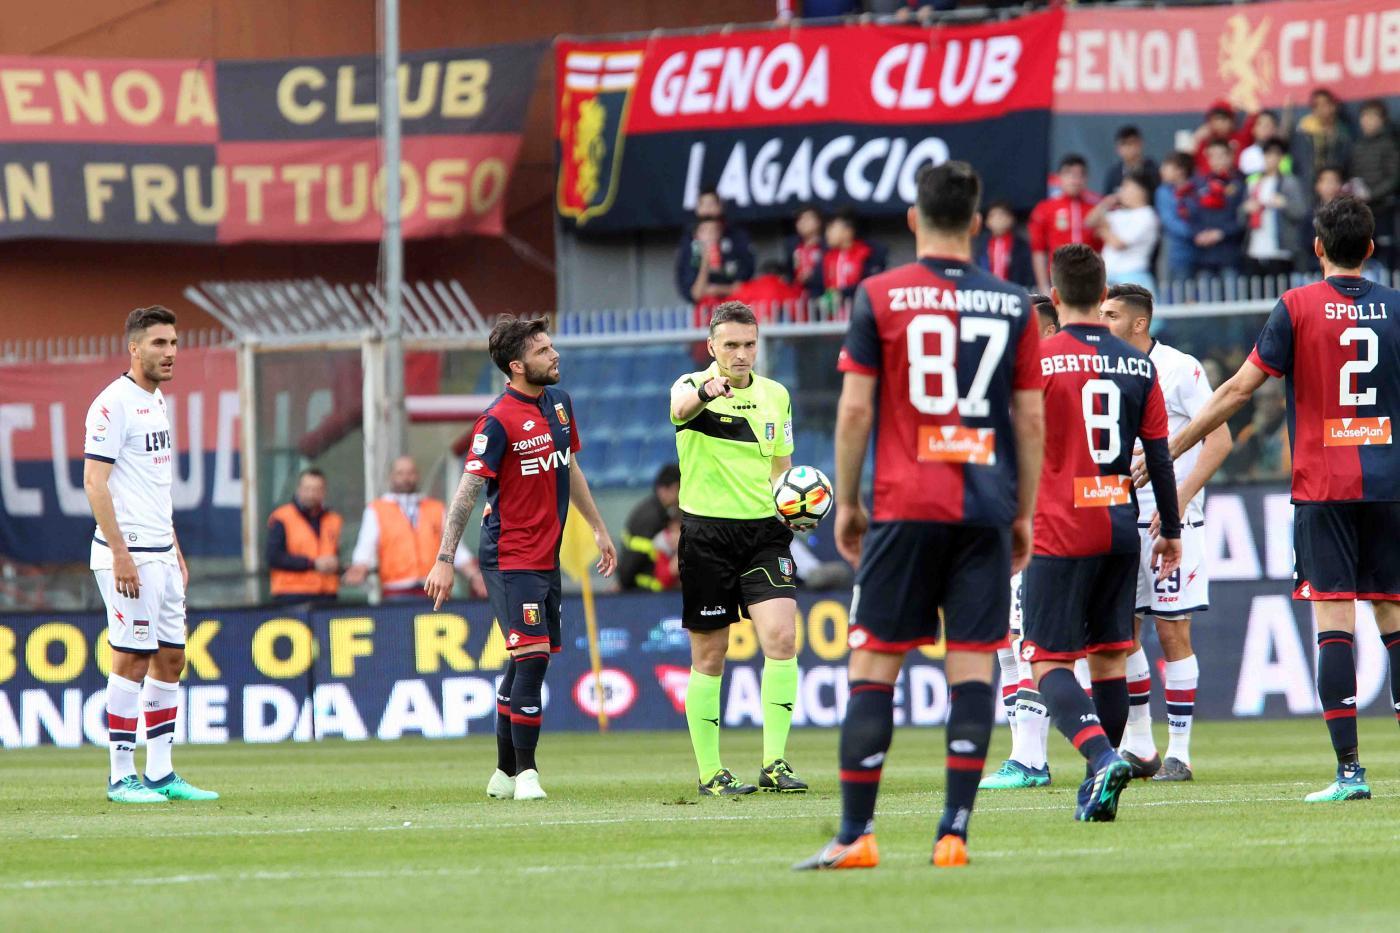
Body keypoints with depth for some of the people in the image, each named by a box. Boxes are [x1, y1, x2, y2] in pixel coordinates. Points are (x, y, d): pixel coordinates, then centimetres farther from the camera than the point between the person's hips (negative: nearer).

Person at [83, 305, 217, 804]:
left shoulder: (156, 402, 16)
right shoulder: (113, 403, -12)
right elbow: (95, 482, -16)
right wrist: (120, 554, -20)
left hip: (160, 553, 9)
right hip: (128, 554, -9)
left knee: (170, 659, 9)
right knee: (132, 659, -7)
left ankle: (160, 773, 14)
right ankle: (121, 776, -2)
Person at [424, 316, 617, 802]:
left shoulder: (559, 403, 10)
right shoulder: (499, 420, -14)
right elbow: (467, 490, -16)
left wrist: (599, 529, 26)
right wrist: (445, 560, -20)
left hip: (547, 556, 8)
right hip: (509, 558, -8)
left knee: (527, 663, 12)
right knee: (532, 656, -14)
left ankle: (505, 773, 20)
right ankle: (524, 773, -9)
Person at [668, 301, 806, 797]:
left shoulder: (775, 395, 9)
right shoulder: (693, 386, -6)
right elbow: (683, 406, -33)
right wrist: (706, 391, -57)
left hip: (764, 530, 3)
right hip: (706, 532, -3)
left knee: (781, 636, -14)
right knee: (708, 657, 3)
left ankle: (774, 763, -10)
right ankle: (710, 772, 12)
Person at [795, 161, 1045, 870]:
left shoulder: (879, 297, 0)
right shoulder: (1012, 305, 5)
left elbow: (854, 410, -2)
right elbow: (1031, 420, 6)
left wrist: (846, 502, 8)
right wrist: (1024, 514, 14)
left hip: (904, 510, -2)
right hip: (985, 511, 2)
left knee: (872, 668, 2)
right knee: (972, 670, 1)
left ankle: (855, 836, -2)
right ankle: (955, 833, -4)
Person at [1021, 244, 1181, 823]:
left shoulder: (1037, 359, -7)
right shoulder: (1139, 366, 5)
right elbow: (1159, 456, 8)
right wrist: (1171, 531, 17)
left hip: (1059, 533, -5)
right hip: (1120, 528, 5)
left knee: (1048, 661, -4)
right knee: (1109, 657, 12)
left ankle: (1102, 757, -27)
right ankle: (1100, 788, 9)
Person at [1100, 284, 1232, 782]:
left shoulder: (1180, 368, -8)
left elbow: (1219, 441, -10)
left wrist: (1180, 498, -19)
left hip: (1170, 519, -6)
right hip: (1119, 517, 6)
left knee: (1172, 632, -4)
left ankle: (1178, 752, 0)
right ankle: (1139, 747, 15)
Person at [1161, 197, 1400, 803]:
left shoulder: (1298, 306, -3)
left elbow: (1240, 388, -4)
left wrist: (1168, 450, 3)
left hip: (1322, 487, -3)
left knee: (1333, 621, -6)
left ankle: (1350, 770, -13)